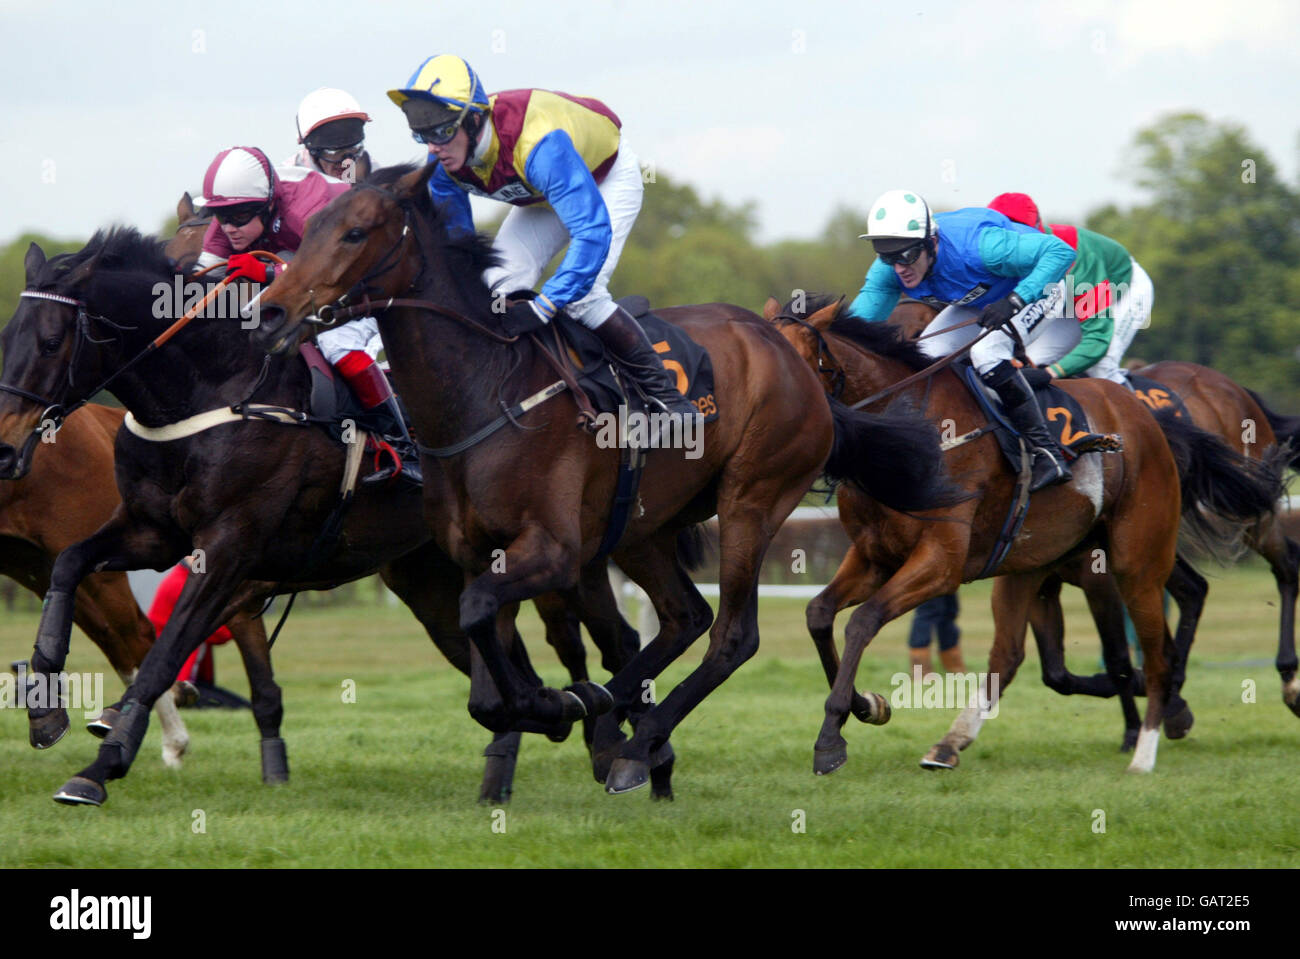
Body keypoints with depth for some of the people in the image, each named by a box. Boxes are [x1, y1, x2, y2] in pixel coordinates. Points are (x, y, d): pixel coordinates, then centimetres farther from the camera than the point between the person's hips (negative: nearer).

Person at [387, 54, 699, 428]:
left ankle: (662, 389, -9)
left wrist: (543, 306, -50)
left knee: (581, 295, -23)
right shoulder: (444, 162, -23)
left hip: (607, 176, -7)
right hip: (541, 196, 7)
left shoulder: (537, 144, -45)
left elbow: (593, 232, -48)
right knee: (500, 284, -12)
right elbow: (454, 236, -6)